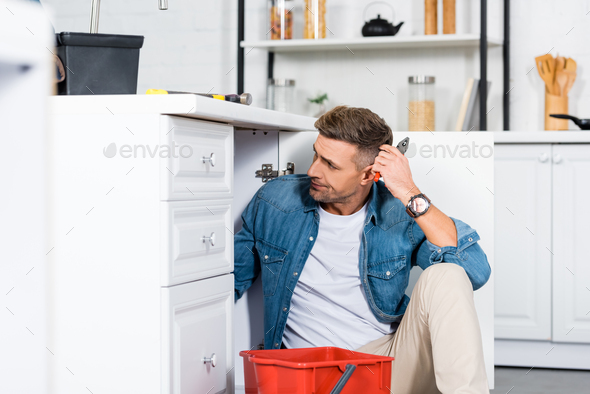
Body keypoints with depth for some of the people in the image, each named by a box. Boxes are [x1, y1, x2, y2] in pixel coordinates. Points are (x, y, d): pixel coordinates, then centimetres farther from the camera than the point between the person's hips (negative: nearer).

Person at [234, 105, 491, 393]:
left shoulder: (400, 214, -6)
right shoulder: (275, 199, 1)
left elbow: (475, 272, -20)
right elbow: (232, 277, 14)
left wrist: (410, 195, -20)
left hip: (394, 360, 0)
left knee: (446, 274, -25)